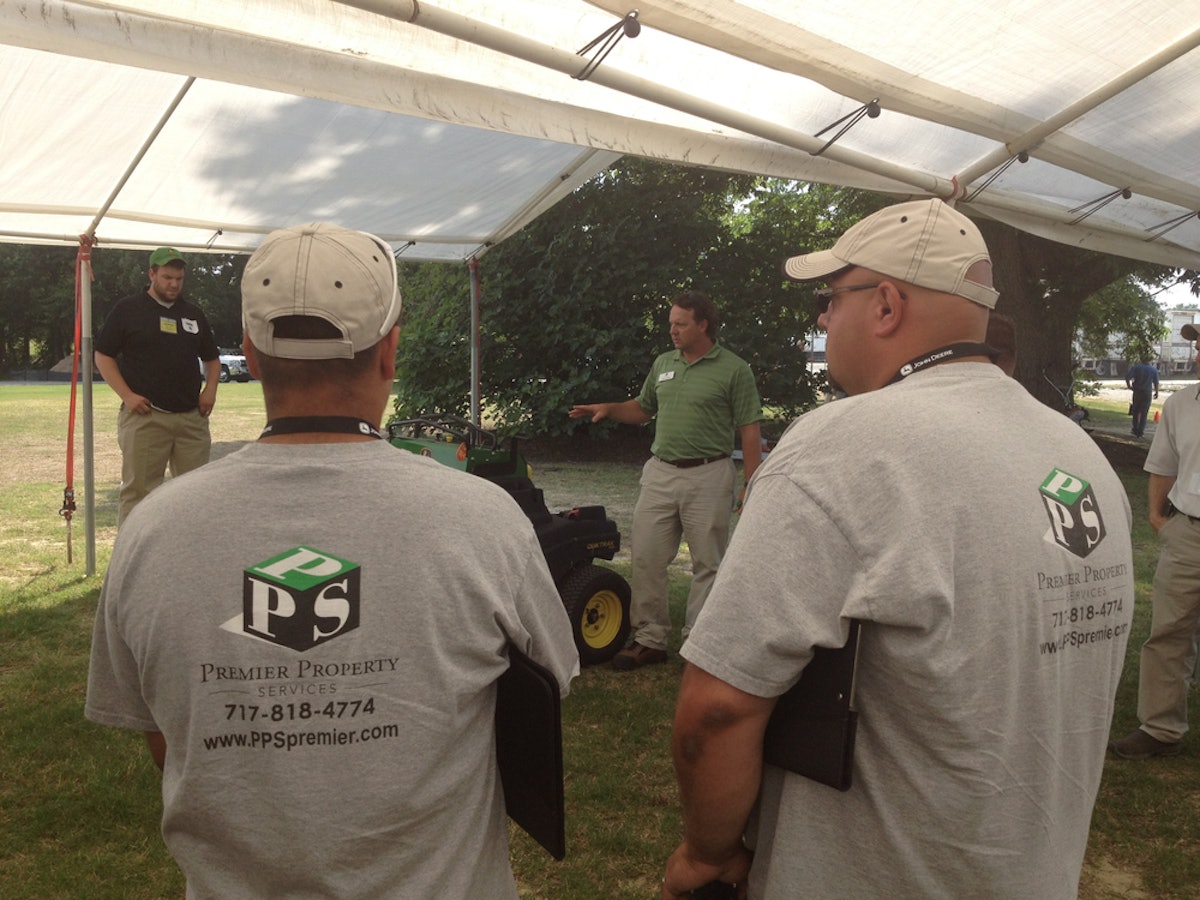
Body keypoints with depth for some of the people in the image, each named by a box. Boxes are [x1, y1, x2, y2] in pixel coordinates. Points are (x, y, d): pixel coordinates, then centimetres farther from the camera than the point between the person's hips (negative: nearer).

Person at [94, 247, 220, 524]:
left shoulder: (194, 314, 16)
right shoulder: (128, 309, 3)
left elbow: (211, 358, 24)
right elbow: (103, 356, 2)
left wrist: (210, 389, 4)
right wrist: (127, 395, -10)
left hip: (192, 417, 4)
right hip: (144, 415, -4)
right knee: (138, 489, -4)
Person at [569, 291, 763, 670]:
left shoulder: (733, 370, -5)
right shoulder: (663, 364, 11)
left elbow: (750, 432, -6)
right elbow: (642, 409, 23)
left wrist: (752, 486, -12)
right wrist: (608, 409, 4)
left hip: (708, 475, -5)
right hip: (660, 472, 5)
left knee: (708, 563, 5)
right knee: (646, 557, 4)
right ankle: (650, 639, 15)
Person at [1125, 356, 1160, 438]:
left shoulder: (1136, 368, -6)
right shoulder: (1153, 370, -2)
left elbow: (1127, 377, -16)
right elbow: (1156, 383, -1)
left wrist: (1129, 386, -1)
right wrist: (1156, 392, 11)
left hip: (1137, 392, 0)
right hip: (1147, 393, 0)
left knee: (1136, 411, 14)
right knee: (1144, 413, 5)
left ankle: (1135, 429, 18)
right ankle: (1140, 431, 4)